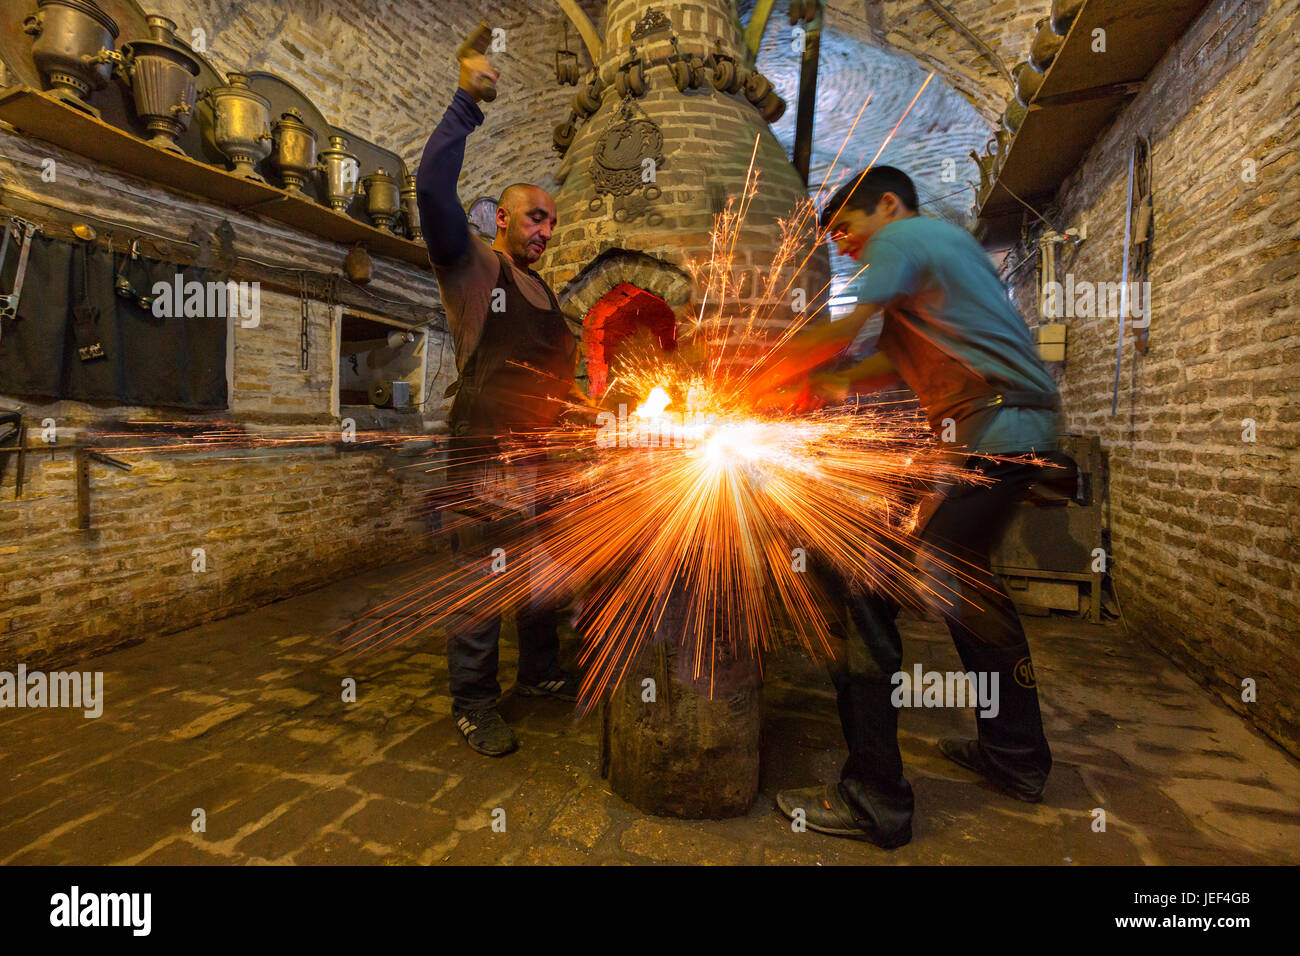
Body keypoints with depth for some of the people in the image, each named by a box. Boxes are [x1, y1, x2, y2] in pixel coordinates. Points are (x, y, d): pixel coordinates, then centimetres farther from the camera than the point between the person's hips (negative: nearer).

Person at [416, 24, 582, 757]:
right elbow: (433, 187, -16)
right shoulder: (473, 266, 1)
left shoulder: (546, 292, 20)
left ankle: (541, 673, 30)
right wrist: (468, 104, -18)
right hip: (488, 453, -7)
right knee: (483, 579, -3)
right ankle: (474, 703, 13)